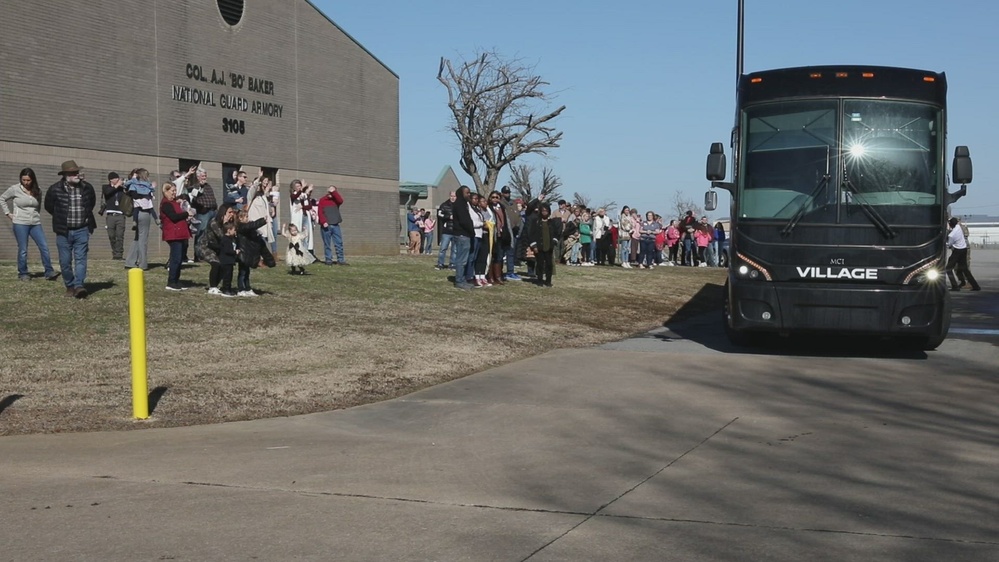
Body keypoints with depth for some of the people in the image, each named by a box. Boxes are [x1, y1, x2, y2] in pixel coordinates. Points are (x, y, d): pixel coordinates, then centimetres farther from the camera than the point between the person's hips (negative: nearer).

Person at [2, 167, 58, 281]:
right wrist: (8, 213, 3)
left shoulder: (38, 191, 6)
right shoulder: (15, 189, -4)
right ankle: (23, 273, 12)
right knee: (23, 250, 0)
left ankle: (49, 272, -4)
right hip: (20, 224, -3)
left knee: (44, 247, -6)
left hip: (35, 224, 3)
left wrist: (37, 216, 12)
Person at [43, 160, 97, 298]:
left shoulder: (87, 188, 0)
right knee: (65, 261, 5)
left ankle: (79, 286, -13)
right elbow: (49, 206, 10)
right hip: (63, 231, -1)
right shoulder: (55, 189, -7)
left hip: (82, 230, 1)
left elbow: (92, 203, 20)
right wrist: (61, 217, 12)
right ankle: (70, 286, 18)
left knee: (81, 258, -8)